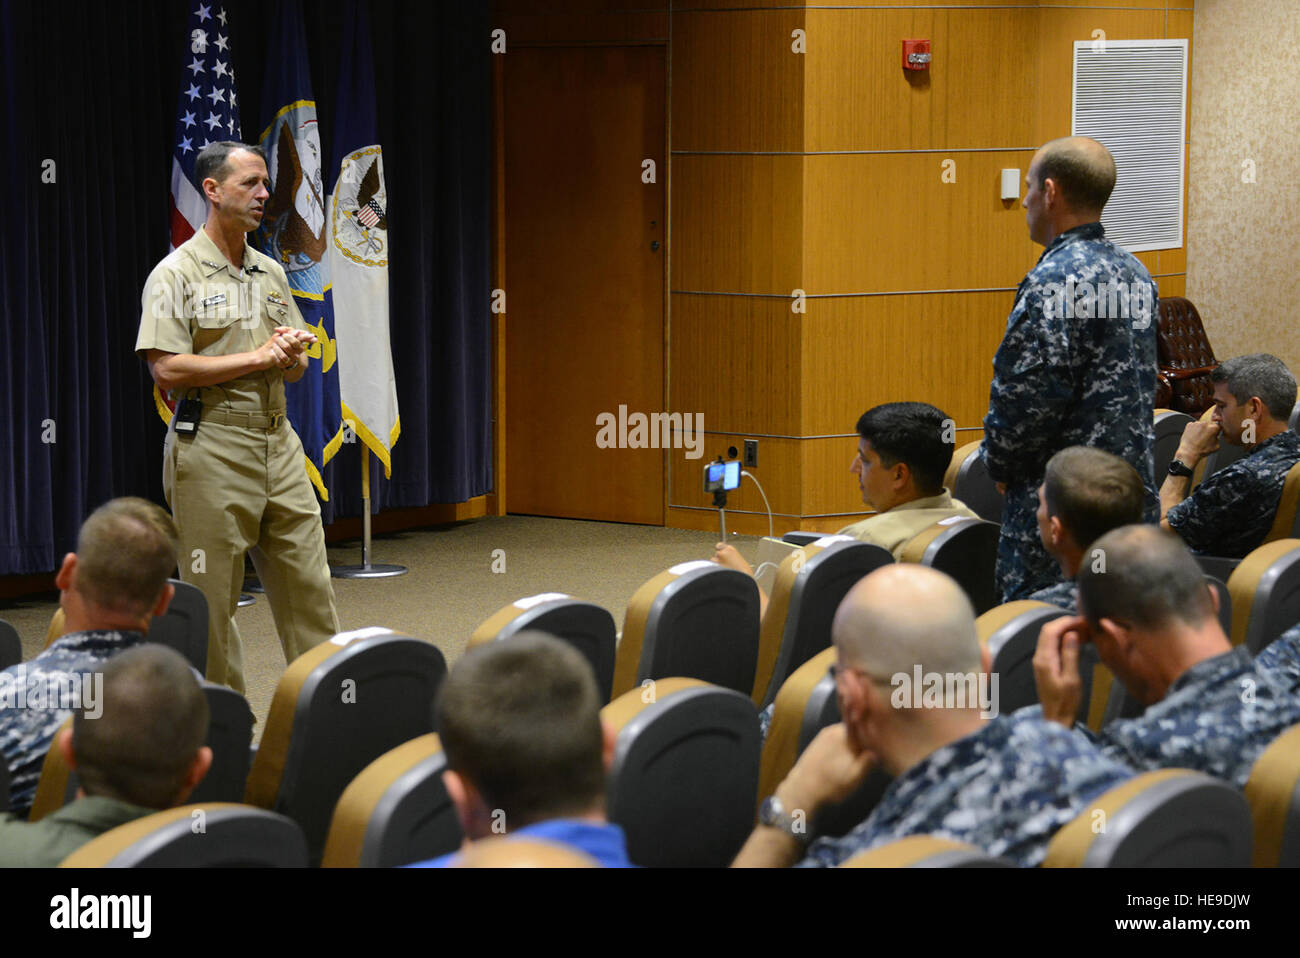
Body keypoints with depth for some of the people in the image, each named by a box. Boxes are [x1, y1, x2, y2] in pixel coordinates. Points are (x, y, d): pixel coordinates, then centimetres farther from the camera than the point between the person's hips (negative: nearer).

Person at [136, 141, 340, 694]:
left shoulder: (270, 273, 16)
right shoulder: (176, 274, -6)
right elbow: (167, 370, -16)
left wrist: (290, 353, -6)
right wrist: (259, 357, -13)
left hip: (278, 443, 7)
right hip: (212, 450, -6)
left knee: (309, 587, 6)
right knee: (212, 597, 0)